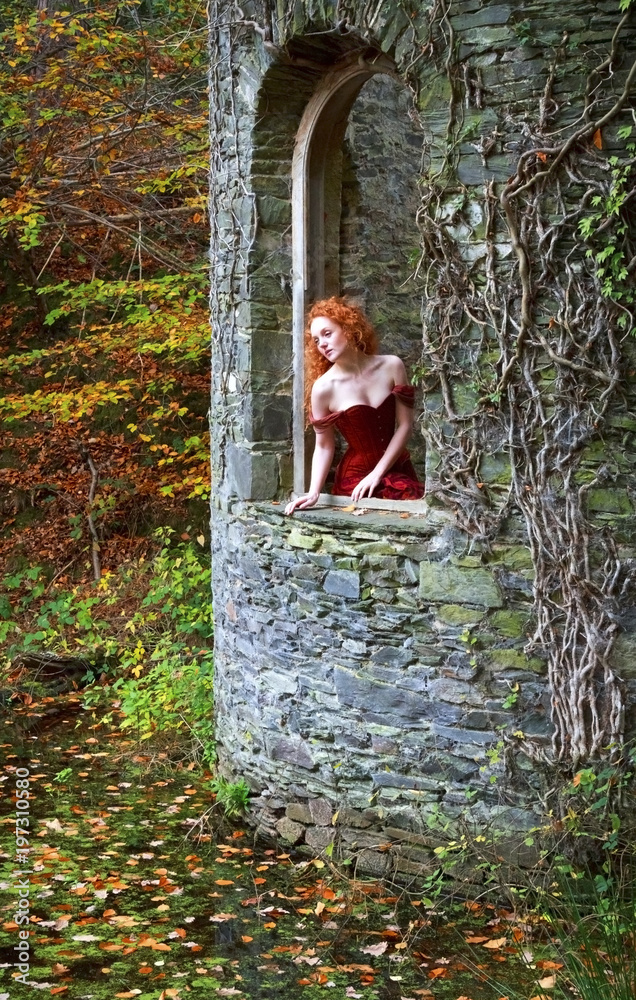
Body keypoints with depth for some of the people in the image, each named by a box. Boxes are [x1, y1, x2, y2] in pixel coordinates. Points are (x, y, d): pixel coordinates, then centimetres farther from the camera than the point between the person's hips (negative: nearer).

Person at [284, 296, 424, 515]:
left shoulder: (391, 366, -2)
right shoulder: (323, 388, -7)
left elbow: (405, 425, -1)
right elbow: (324, 446, -1)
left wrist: (377, 473, -8)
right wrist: (314, 492, -14)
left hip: (399, 473, 2)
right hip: (355, 479, -2)